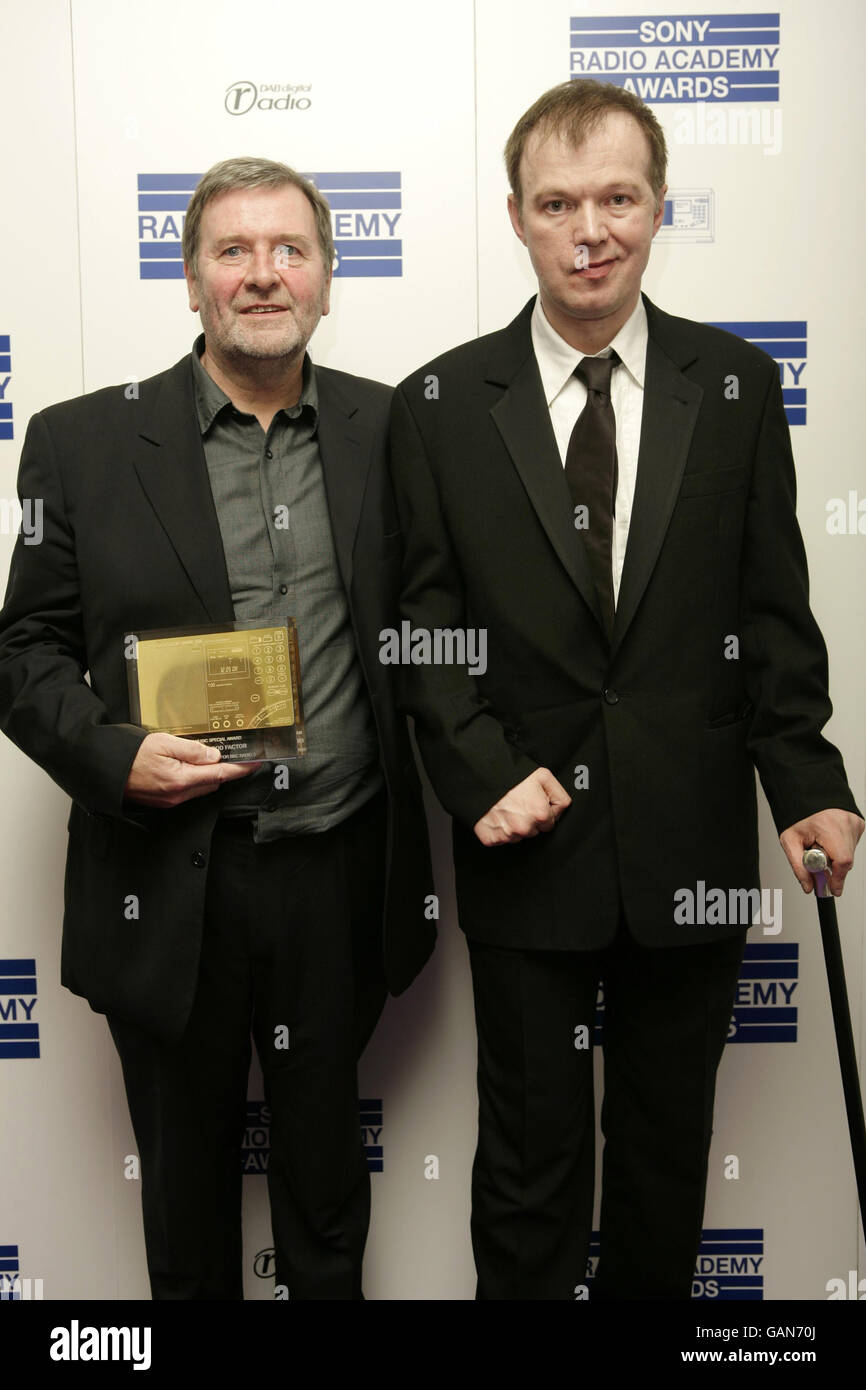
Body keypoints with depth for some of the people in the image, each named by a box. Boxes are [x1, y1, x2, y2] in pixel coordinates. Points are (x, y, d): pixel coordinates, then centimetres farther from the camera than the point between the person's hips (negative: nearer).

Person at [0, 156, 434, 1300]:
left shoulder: (388, 430, 2)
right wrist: (112, 756, -17)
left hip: (341, 877, 2)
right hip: (169, 886, -1)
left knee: (328, 1176, 21)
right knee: (186, 1183, 19)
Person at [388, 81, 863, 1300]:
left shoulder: (737, 387, 2)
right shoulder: (440, 405, -1)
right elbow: (424, 626, 0)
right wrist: (483, 774, -12)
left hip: (693, 851, 2)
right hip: (529, 844, -1)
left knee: (668, 1145, 18)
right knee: (529, 1153, 12)